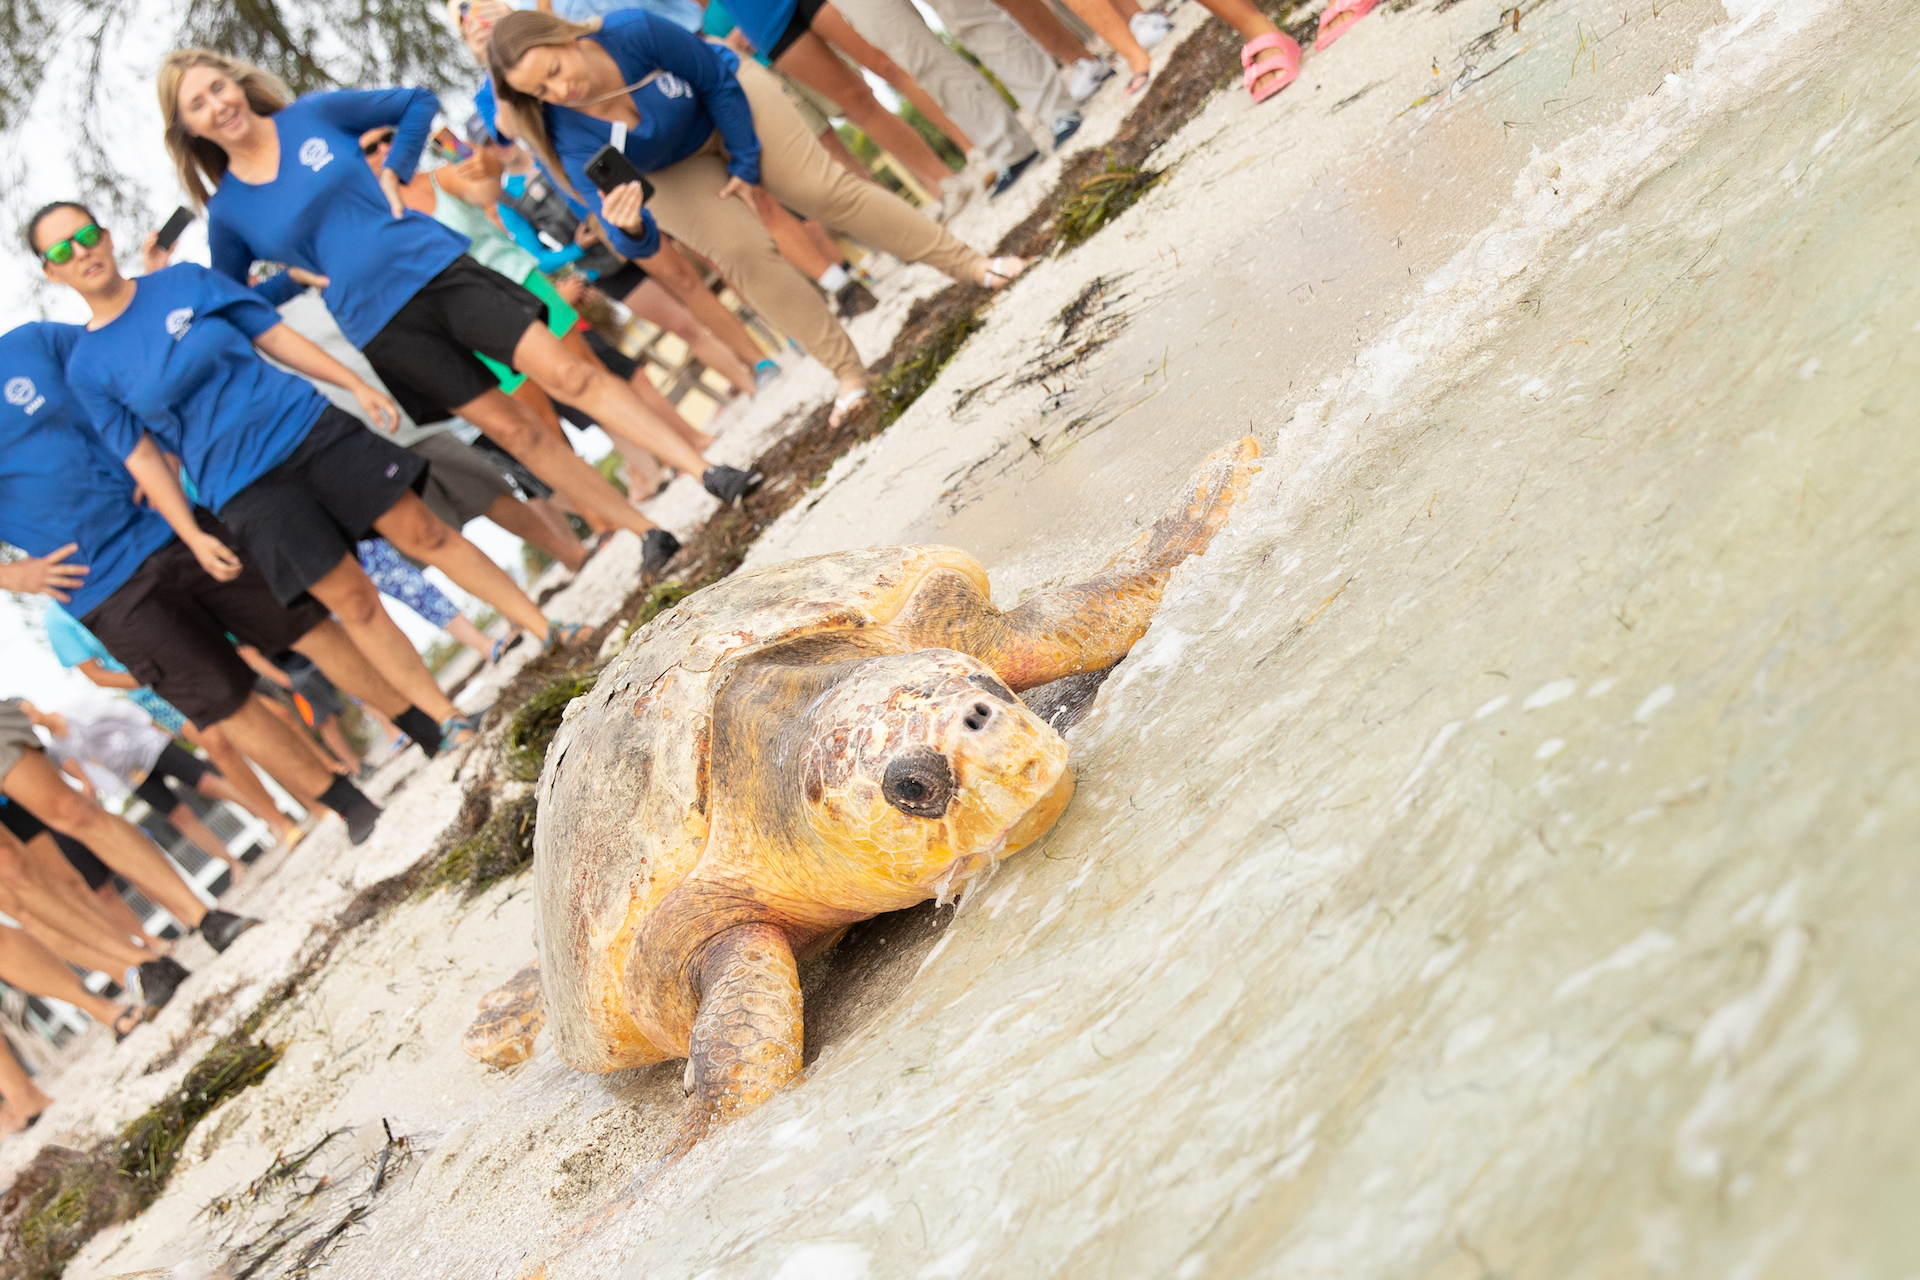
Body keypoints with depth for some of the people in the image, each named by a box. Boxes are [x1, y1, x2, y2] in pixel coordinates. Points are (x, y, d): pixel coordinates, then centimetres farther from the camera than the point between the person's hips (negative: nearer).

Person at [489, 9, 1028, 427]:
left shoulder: (635, 33, -37)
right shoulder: (573, 139, -34)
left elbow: (715, 79, -19)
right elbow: (636, 241, -37)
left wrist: (746, 162, -14)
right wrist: (629, 227, -60)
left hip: (730, 99, 0)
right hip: (672, 172, 1)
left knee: (824, 190, -10)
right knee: (744, 254, -16)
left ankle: (971, 266, -1)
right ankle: (848, 372, -4)